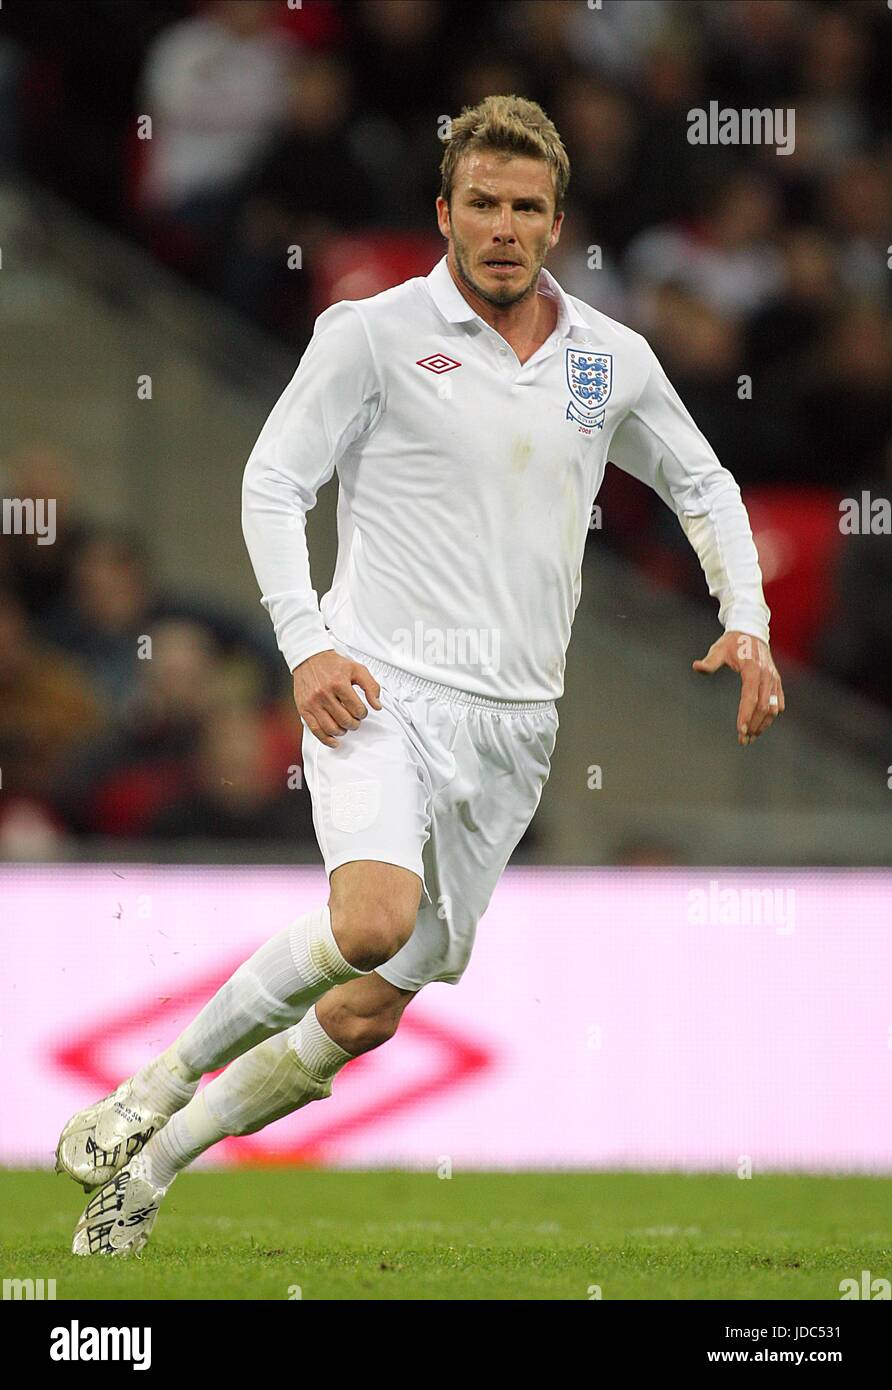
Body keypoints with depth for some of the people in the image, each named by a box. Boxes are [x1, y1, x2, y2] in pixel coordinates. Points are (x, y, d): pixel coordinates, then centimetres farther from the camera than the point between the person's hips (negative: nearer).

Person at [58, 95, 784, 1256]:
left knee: (370, 1011, 1)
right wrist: (305, 643, -12)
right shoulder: (374, 333, -2)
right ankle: (164, 1080, -9)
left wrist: (746, 621, 11)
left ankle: (151, 1164, 16)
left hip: (513, 723, 5)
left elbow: (702, 484, 25)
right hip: (383, 686, -5)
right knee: (374, 920, -30)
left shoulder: (613, 360, 10)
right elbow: (274, 480, -1)